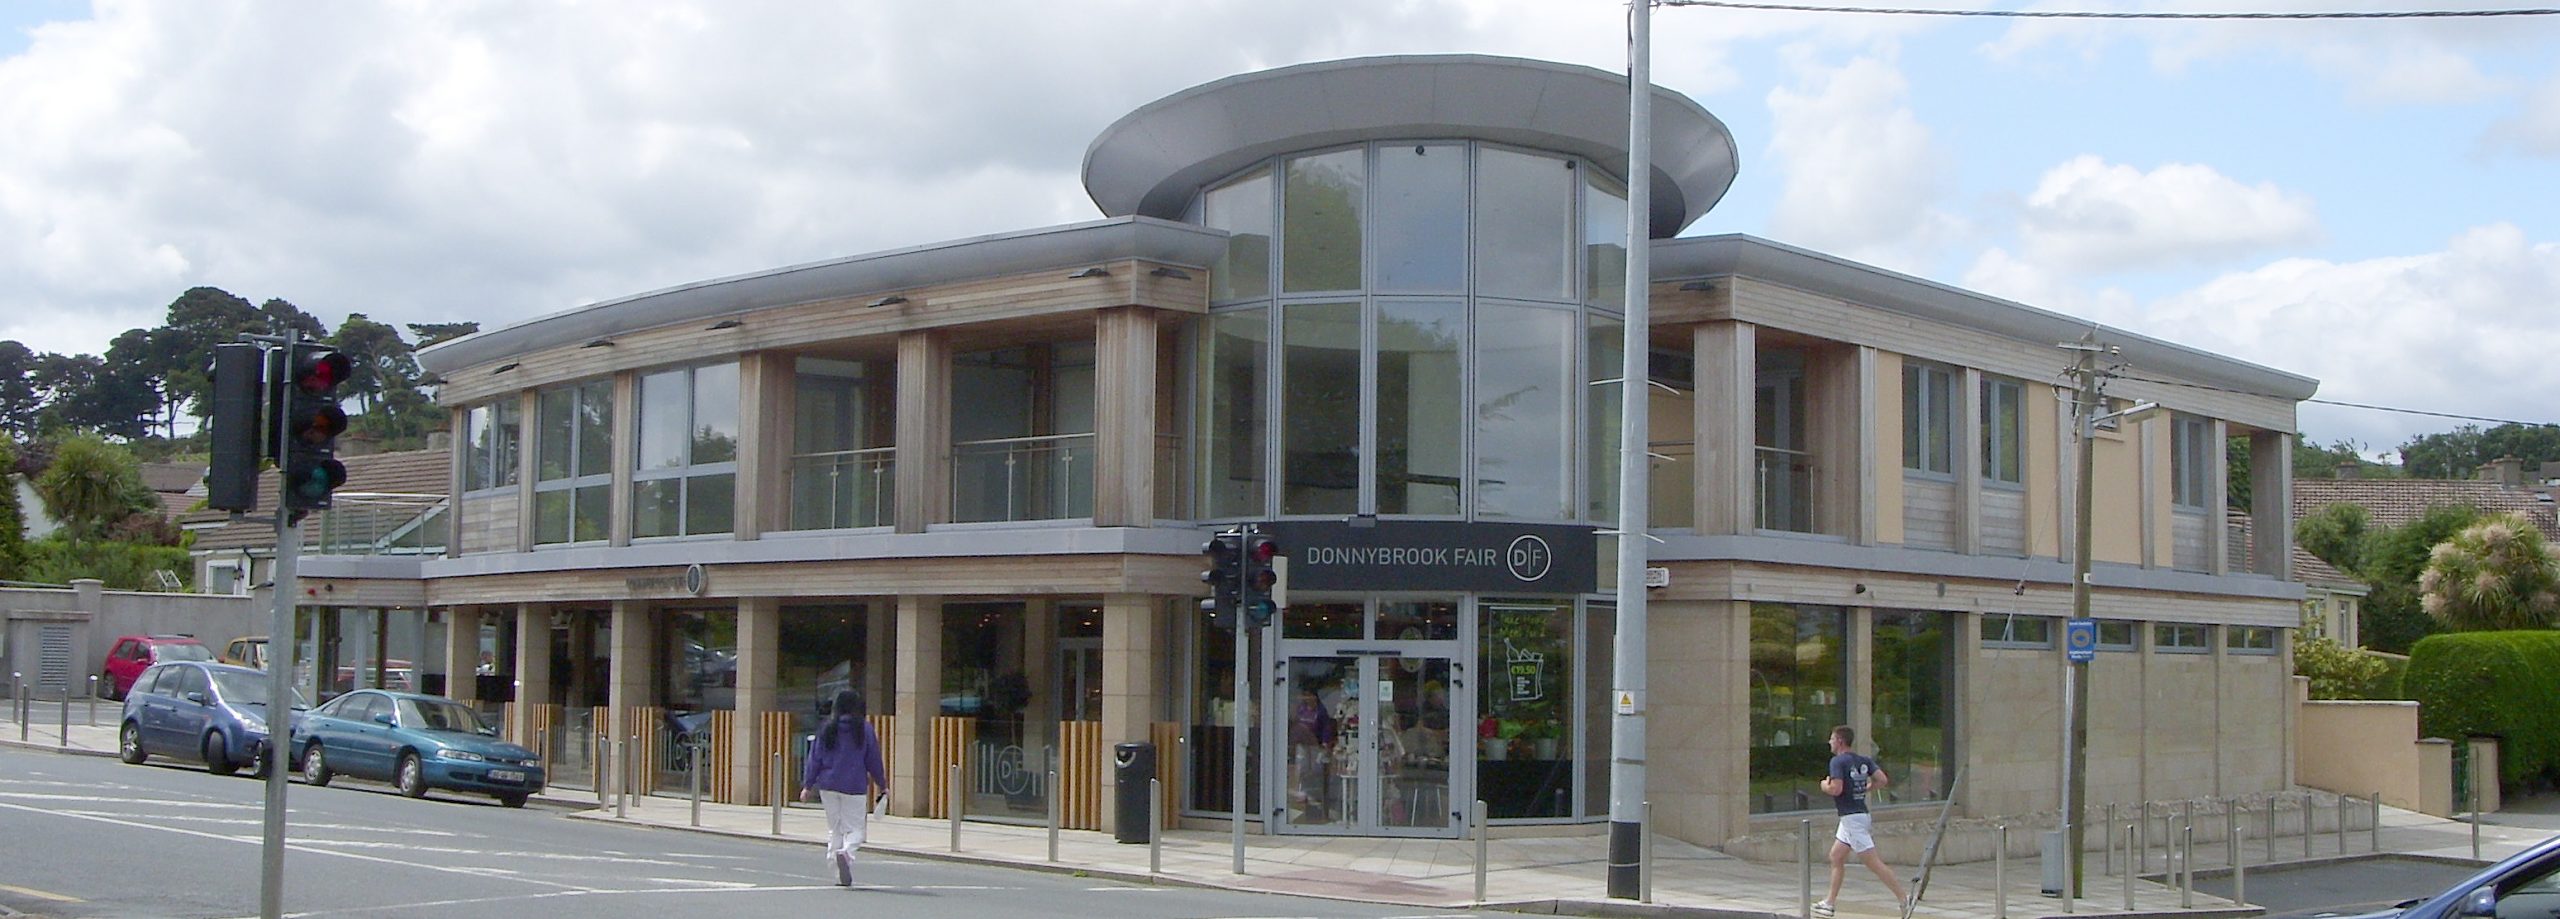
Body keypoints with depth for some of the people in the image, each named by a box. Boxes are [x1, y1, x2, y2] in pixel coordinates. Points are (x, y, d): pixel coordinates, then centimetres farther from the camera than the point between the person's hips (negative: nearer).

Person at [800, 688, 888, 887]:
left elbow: (815, 758, 3)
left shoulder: (827, 728, 2)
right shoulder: (865, 729, -3)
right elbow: (874, 760, 2)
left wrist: (808, 785, 10)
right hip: (855, 788, -2)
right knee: (855, 829, 4)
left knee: (834, 829, 12)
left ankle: (840, 875, 8)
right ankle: (846, 852, -28)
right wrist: (882, 785, 12)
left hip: (828, 786, 2)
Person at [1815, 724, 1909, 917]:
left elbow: (1836, 789, -23)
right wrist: (1865, 789, 14)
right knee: (1836, 857, 17)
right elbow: (1883, 780, 1)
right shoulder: (1863, 761, 10)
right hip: (1861, 814, 10)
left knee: (1874, 863, -9)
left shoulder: (1838, 761, -13)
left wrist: (1825, 785, -2)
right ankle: (1829, 903, 20)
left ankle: (1903, 899, -11)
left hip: (1852, 818, -10)